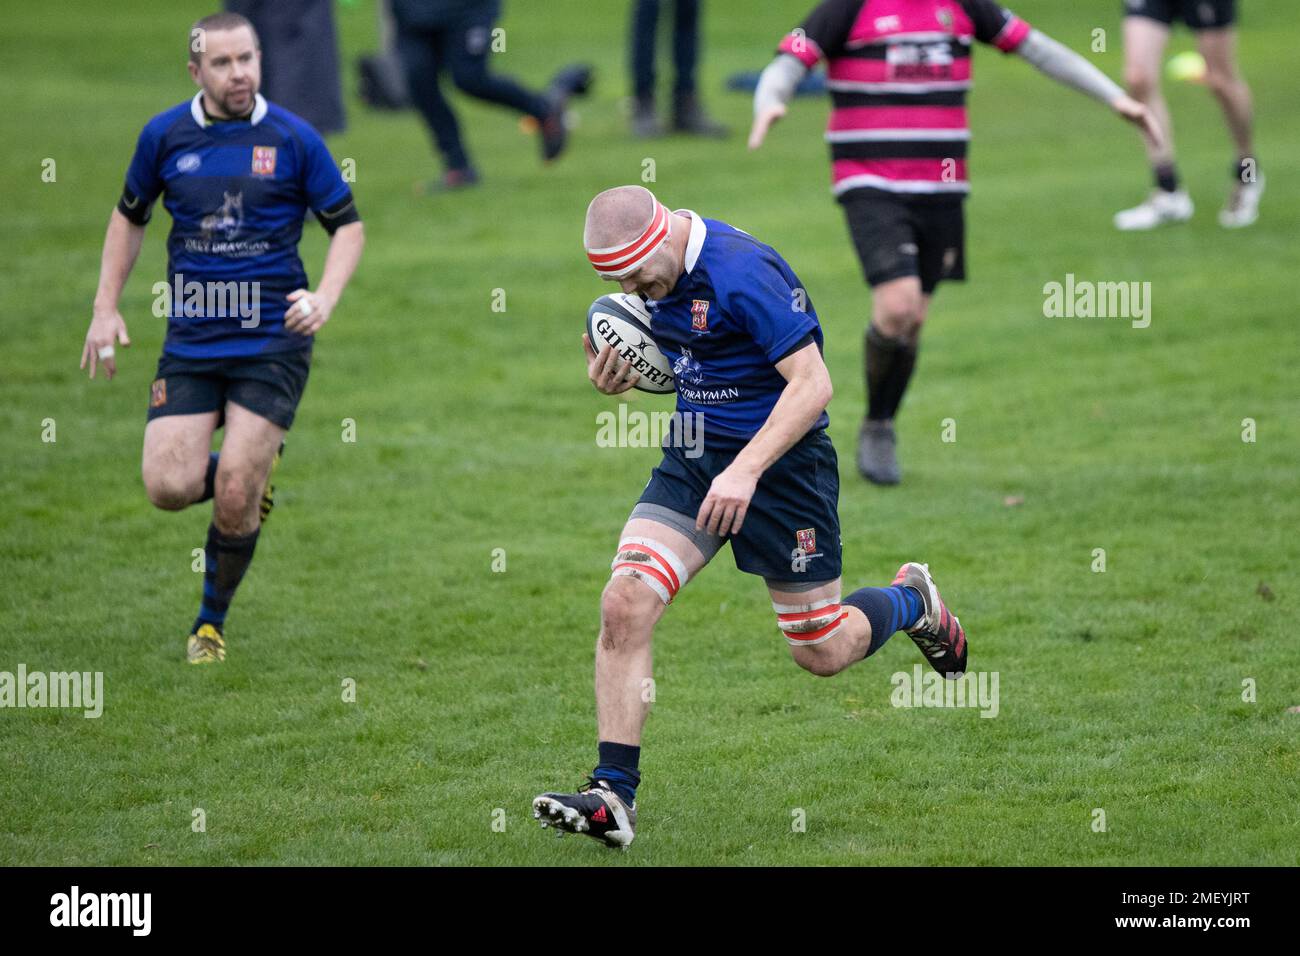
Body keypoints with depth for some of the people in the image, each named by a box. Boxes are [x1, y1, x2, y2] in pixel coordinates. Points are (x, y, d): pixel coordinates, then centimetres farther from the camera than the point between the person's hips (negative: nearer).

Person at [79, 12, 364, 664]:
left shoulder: (292, 138, -3)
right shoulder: (164, 135, 3)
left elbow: (348, 225, 5)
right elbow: (129, 216, 18)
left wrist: (323, 299, -12)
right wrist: (105, 308, 11)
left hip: (272, 338, -2)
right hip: (190, 342, 3)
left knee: (235, 499, -10)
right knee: (168, 487, -11)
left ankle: (211, 622, 14)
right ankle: (252, 475, 23)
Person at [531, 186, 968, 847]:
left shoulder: (744, 271, -25)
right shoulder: (654, 273, 0)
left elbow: (812, 384, -27)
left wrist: (746, 470, -34)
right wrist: (618, 375, -5)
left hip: (780, 462, -6)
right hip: (691, 460, 6)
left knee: (822, 653, 6)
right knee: (624, 603, -15)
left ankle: (913, 601, 40)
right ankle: (612, 793, -12)